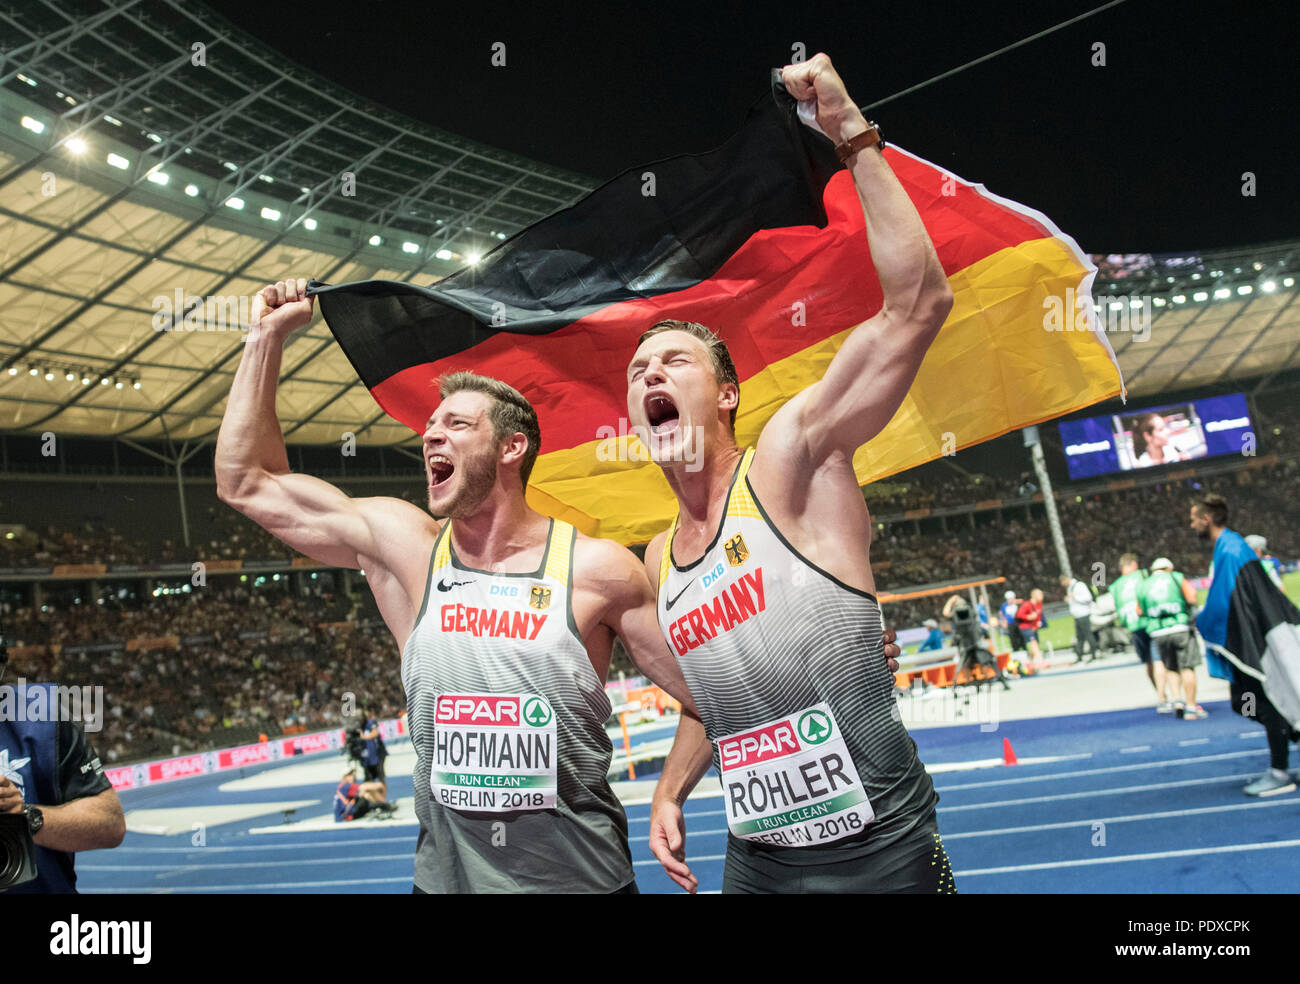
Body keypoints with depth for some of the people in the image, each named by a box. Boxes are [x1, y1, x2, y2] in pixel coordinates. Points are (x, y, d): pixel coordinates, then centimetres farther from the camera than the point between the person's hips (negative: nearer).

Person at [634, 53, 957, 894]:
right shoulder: (659, 561, 6)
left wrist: (855, 139, -21)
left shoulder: (790, 461, -12)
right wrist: (670, 794, 7)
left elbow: (919, 302, -23)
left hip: (883, 855, -5)